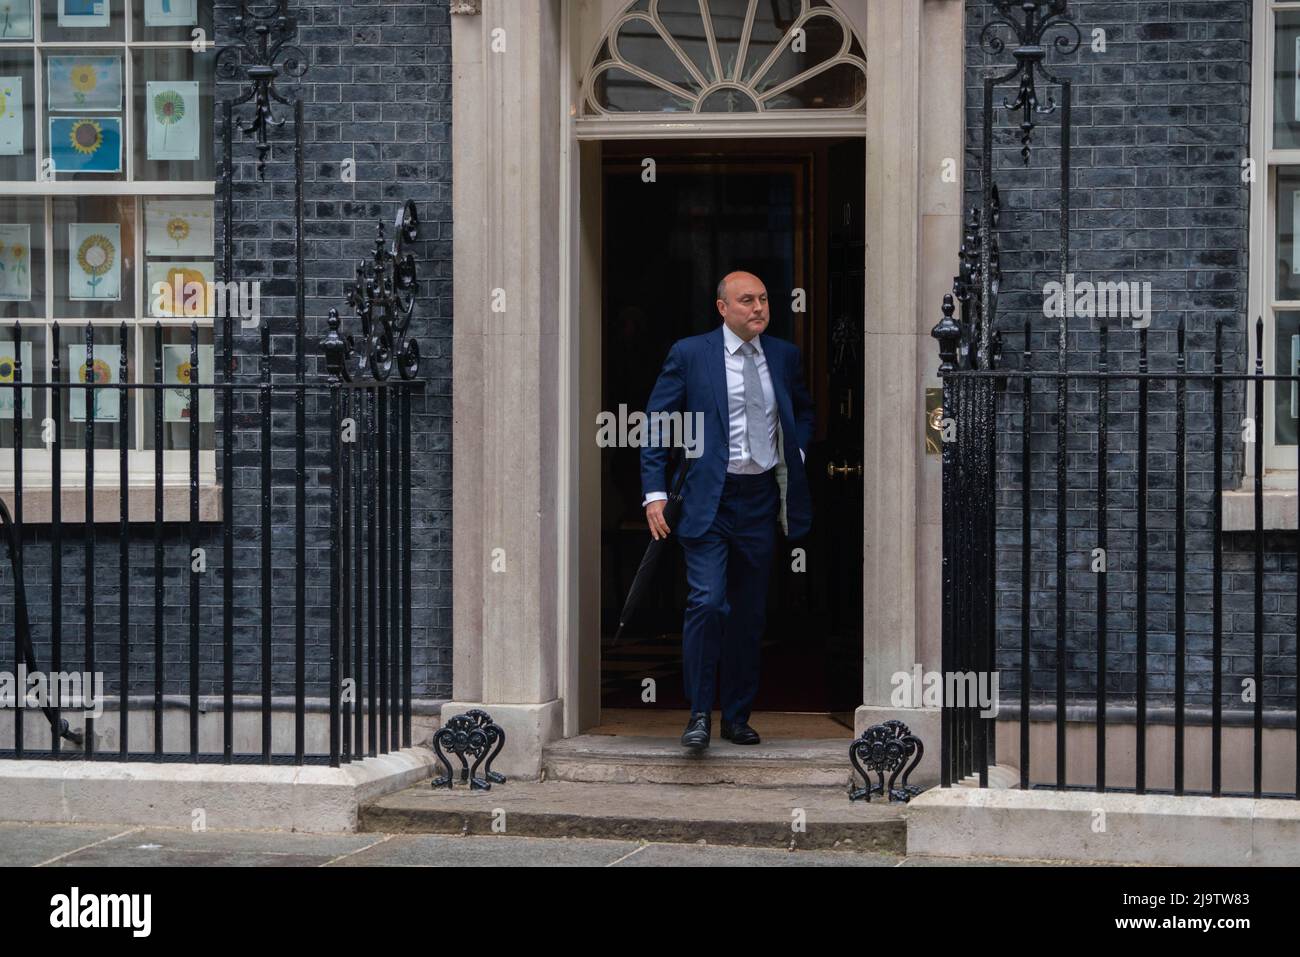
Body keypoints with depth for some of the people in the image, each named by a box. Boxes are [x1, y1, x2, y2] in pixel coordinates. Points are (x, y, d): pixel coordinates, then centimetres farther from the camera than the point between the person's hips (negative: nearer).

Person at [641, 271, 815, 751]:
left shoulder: (785, 356, 10)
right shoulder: (690, 354, -2)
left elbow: (804, 412, 28)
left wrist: (796, 454, 9)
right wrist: (655, 491, -8)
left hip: (761, 499, 4)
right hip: (709, 499, -4)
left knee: (749, 613, 9)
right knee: (707, 603, -15)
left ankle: (737, 717, 18)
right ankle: (699, 714, -5)